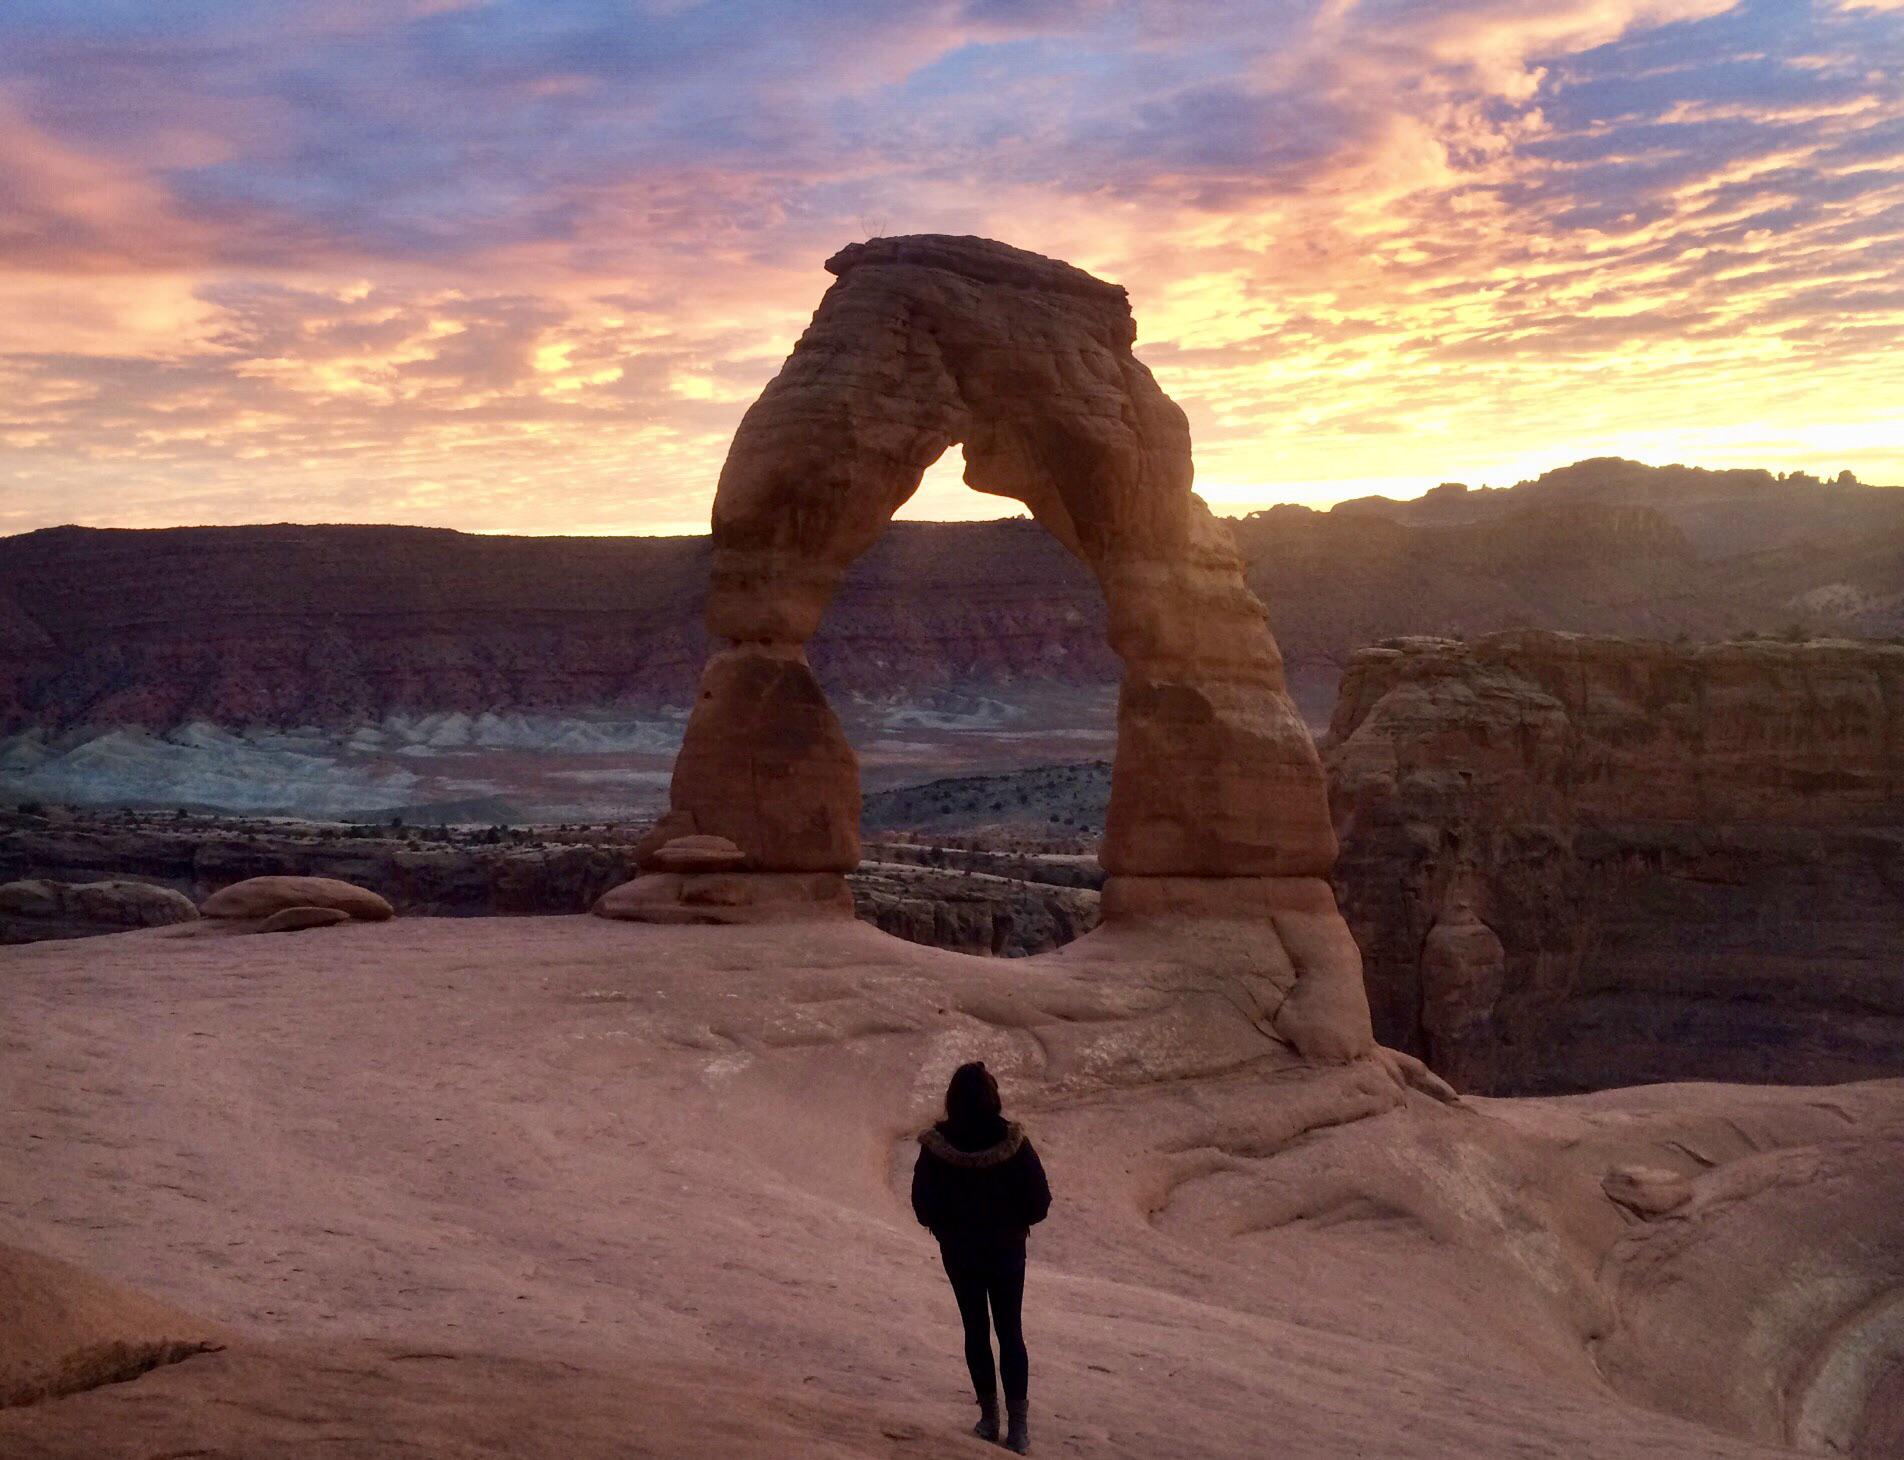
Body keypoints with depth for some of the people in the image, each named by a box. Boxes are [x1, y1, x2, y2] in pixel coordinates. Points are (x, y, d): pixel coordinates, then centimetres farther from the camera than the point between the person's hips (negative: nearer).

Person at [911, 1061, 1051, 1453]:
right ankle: (1017, 1425, 6)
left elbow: (923, 1207, -9)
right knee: (1010, 1332, 9)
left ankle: (989, 1417, 21)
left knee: (976, 1331, 15)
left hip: (958, 1250, 0)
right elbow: (1039, 1202, -11)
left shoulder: (936, 1146, -15)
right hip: (1007, 1248, 0)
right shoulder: (1013, 1141, -17)